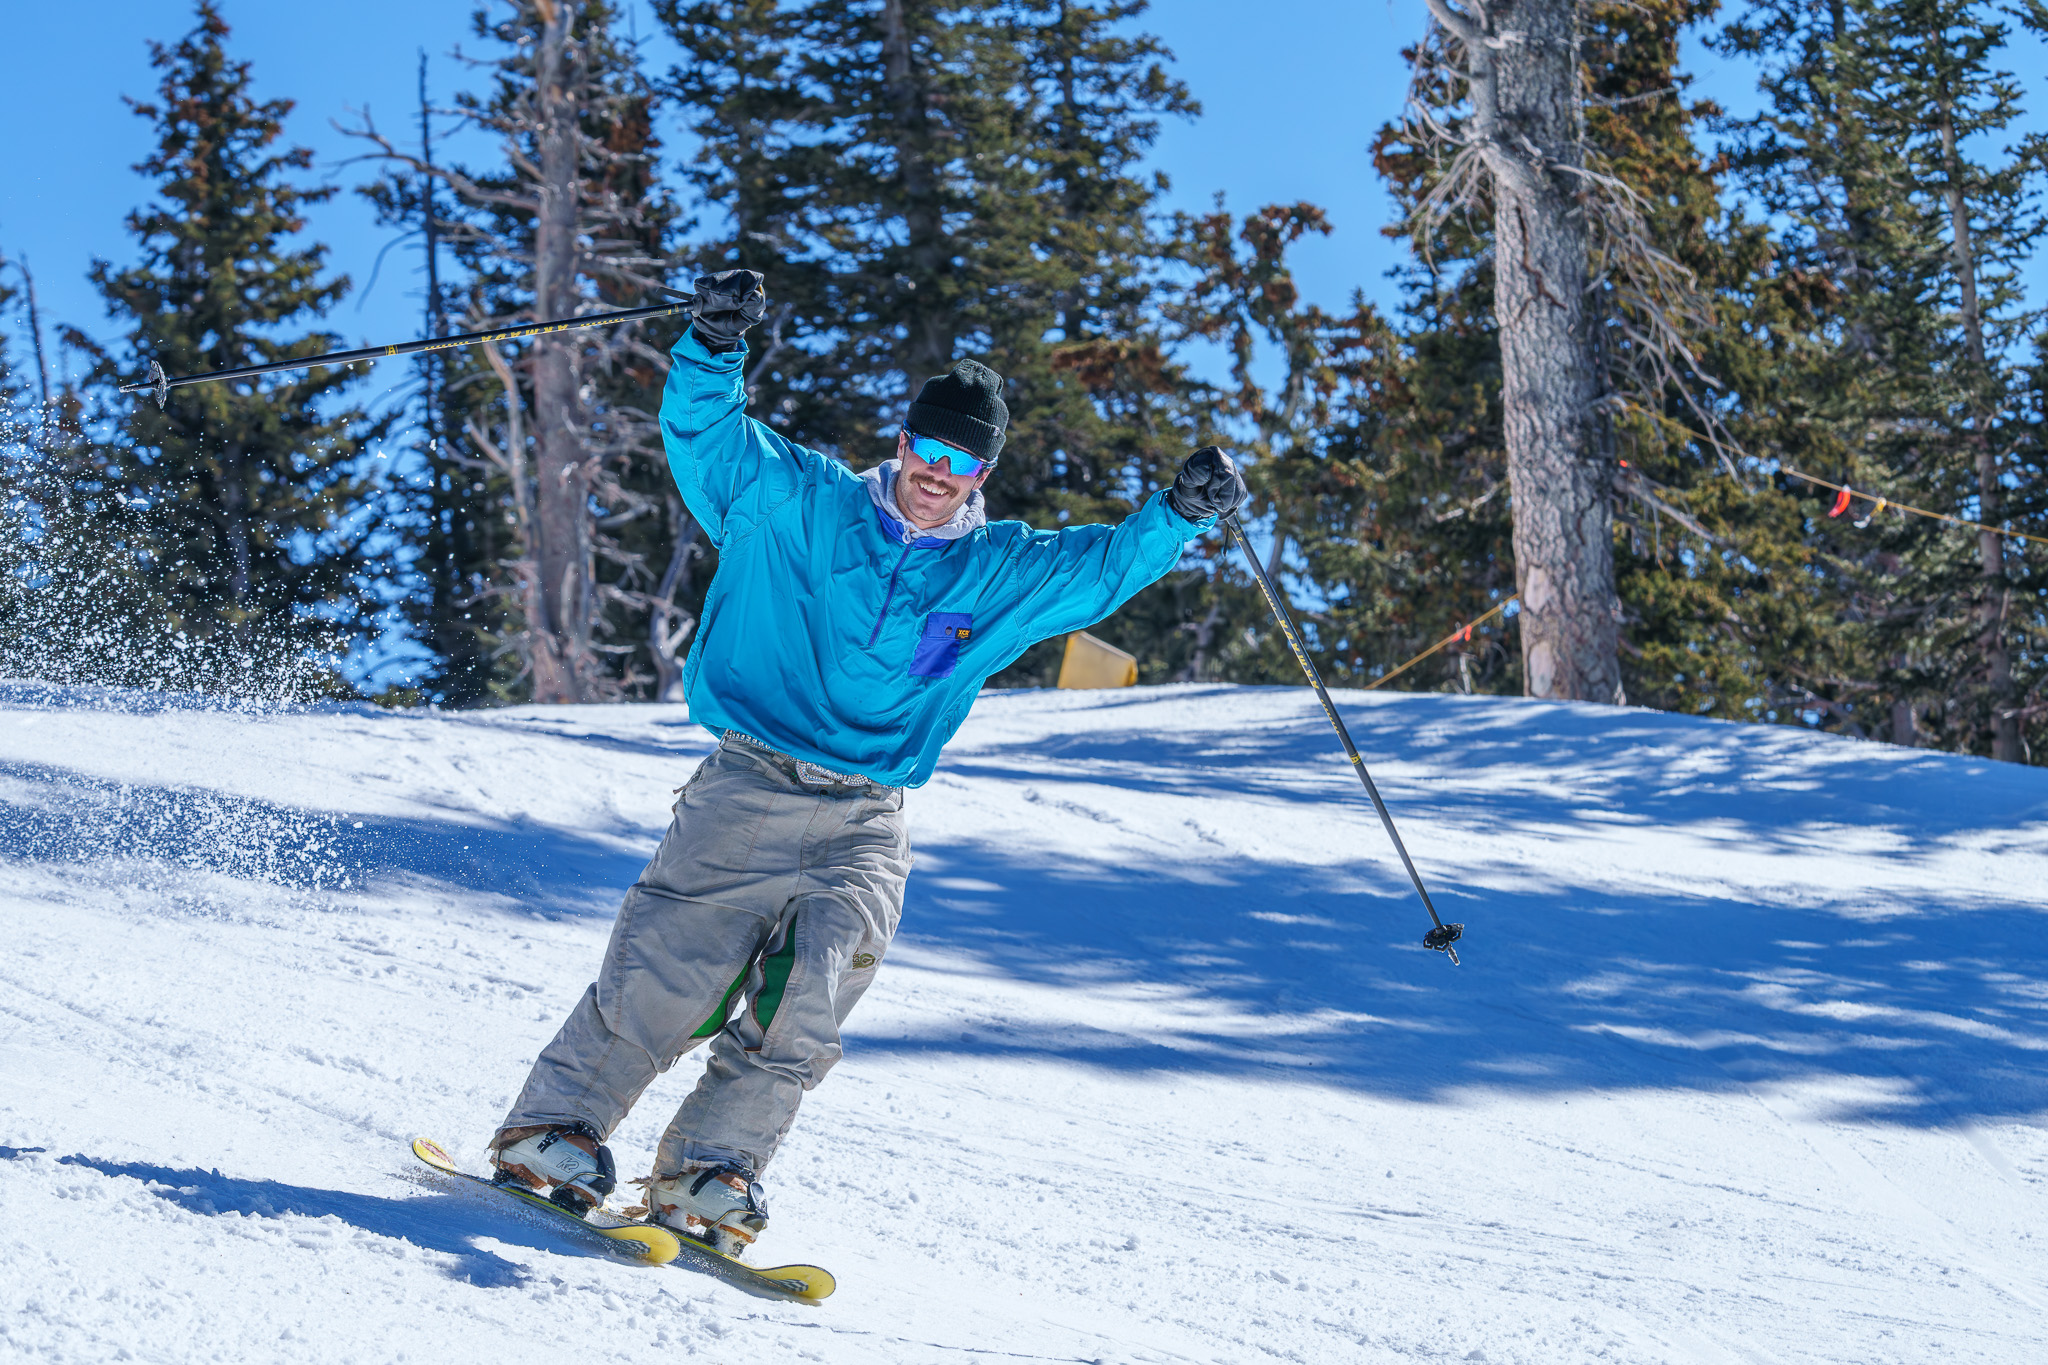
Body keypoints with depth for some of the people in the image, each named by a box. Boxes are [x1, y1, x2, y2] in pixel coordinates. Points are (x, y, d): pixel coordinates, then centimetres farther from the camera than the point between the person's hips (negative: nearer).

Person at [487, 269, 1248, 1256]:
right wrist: (716, 344, -19)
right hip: (750, 793, -2)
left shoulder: (998, 576, 13)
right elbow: (708, 434, -1)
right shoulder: (798, 506, 5)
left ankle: (709, 1173, -6)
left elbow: (1104, 565, 13)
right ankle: (553, 1130, 7)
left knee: (807, 1002, -15)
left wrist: (1179, 513, -4)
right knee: (664, 978, -9)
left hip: (868, 823, 3)